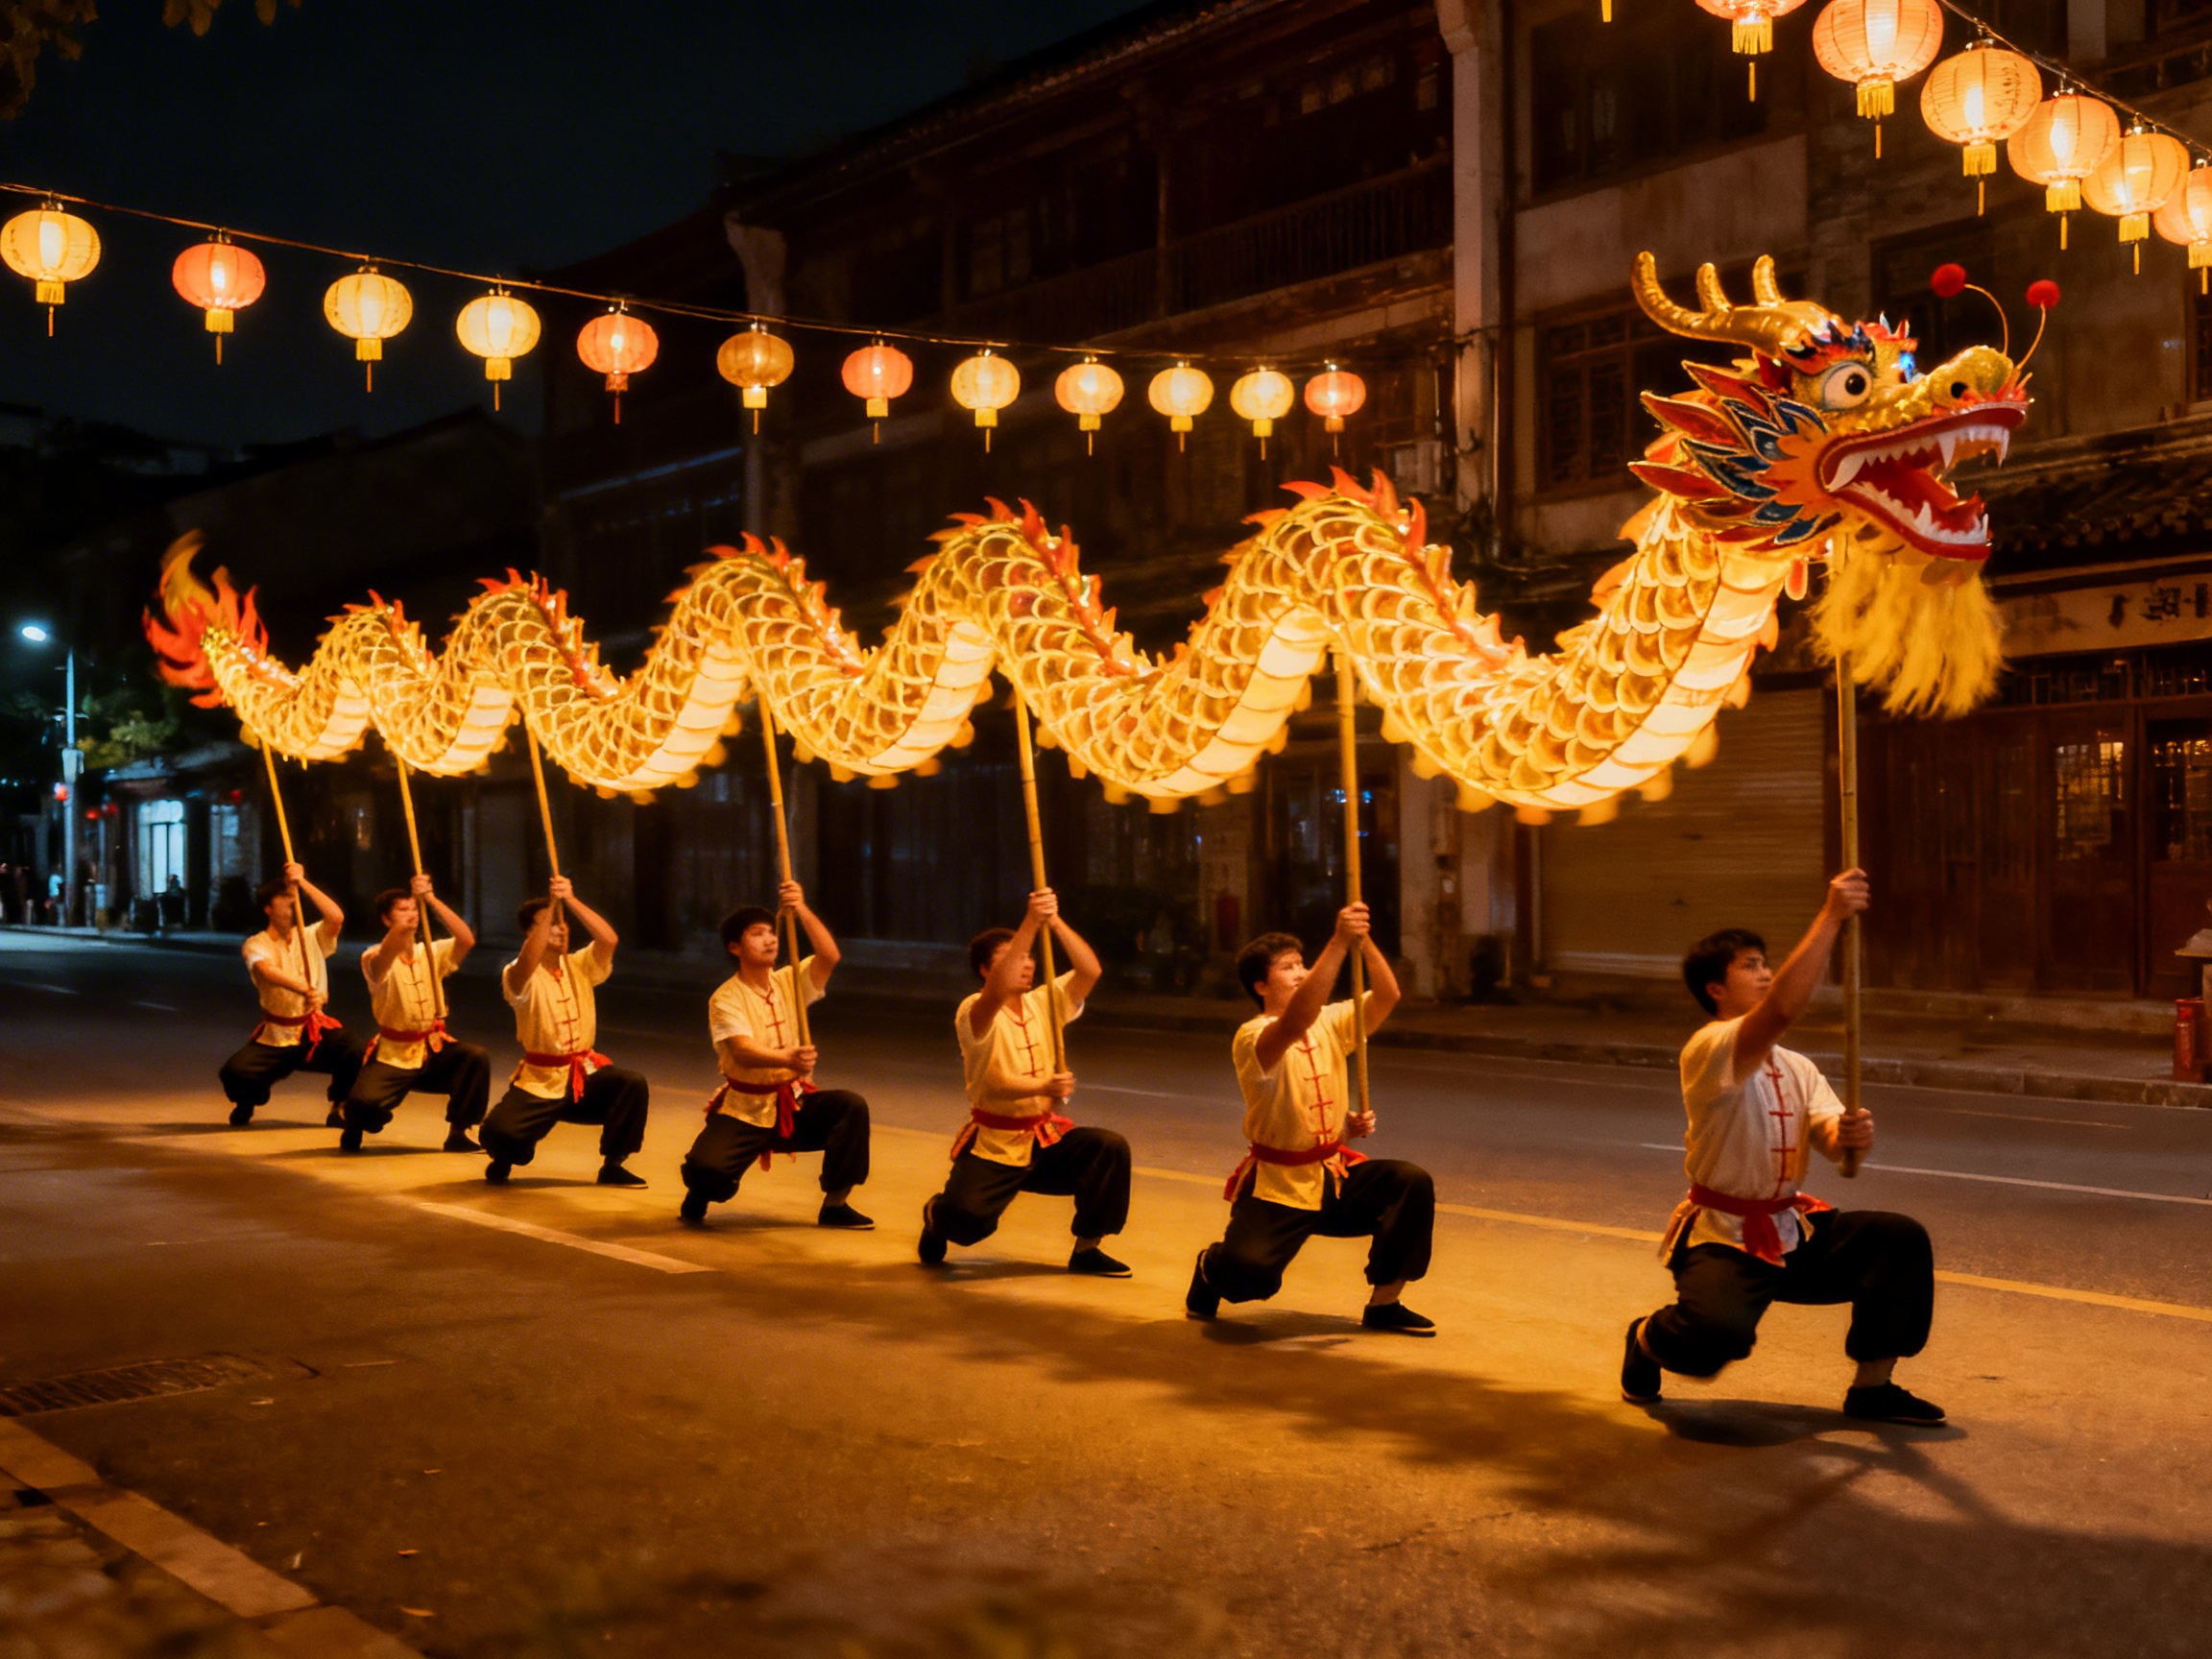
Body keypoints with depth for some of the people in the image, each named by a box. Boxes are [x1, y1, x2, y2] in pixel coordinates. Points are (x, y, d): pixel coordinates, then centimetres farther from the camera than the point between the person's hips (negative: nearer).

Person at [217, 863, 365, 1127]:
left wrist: (302, 882, -19)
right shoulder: (256, 945, -5)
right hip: (274, 1038, -1)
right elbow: (270, 972, -27)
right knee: (234, 1072, -26)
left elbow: (336, 917, -18)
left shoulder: (311, 937, 4)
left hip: (315, 1034, 1)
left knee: (354, 1054, -29)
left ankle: (339, 1108, 2)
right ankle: (246, 1104, 14)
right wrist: (307, 990, -46)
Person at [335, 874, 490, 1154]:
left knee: (477, 1057, -25)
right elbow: (385, 957, -35)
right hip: (392, 1055, -3)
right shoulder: (374, 959, -9)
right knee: (364, 1103, -29)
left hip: (433, 1050, 3)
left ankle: (457, 1134, -6)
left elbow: (467, 941, -17)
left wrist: (432, 900, -25)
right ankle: (354, 1131, 11)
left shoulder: (432, 953, 3)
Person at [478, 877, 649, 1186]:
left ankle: (611, 1166, -5)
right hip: (538, 1081, -3)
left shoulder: (579, 965, 3)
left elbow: (609, 940, -15)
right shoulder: (517, 974, -8)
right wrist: (552, 905, -34)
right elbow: (527, 963, -33)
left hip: (584, 1074, 3)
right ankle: (505, 1160, 17)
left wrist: (571, 900, -24)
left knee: (633, 1085, -25)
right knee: (497, 1133, -25)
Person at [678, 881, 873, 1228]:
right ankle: (698, 1198, 13)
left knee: (852, 1107, -22)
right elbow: (743, 1052, -28)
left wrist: (802, 910, -29)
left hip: (794, 1106, 4)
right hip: (744, 1111, -4)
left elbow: (829, 956, -17)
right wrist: (788, 1059, -47)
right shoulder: (725, 999, -11)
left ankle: (835, 1204, -6)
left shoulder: (789, 981, 2)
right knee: (707, 1169, -29)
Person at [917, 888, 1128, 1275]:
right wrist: (1031, 923, -38)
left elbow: (1090, 971, -8)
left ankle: (1086, 1249, -1)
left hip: (1046, 1139, 5)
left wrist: (1055, 922, -20)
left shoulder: (1042, 1003, 6)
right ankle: (935, 1216, 16)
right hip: (993, 1143, -5)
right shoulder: (974, 1012, -11)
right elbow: (1000, 989, -34)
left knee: (1111, 1148, -19)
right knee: (967, 1218, -25)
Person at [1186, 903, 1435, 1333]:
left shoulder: (1330, 1022, 5)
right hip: (1276, 1185, -6)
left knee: (1414, 1183, -17)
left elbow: (1387, 996, -9)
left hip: (1334, 1176, 6)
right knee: (1249, 1271, -29)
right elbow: (1297, 1021, -38)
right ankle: (1211, 1266, 13)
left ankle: (1383, 1305, 0)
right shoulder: (1252, 1038, -16)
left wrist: (1364, 941, -26)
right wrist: (1339, 943, -44)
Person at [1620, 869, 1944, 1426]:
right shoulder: (1707, 1050, -16)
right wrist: (1830, 917, -33)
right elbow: (1784, 1008, -34)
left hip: (1793, 1233, 7)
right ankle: (1648, 1338, 5)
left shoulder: (1798, 1068, 11)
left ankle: (1872, 1389, 6)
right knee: (1719, 1330, -35)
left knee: (1903, 1240, -10)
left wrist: (1850, 1135, -29)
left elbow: (1831, 1137, -4)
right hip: (1722, 1240, -7)